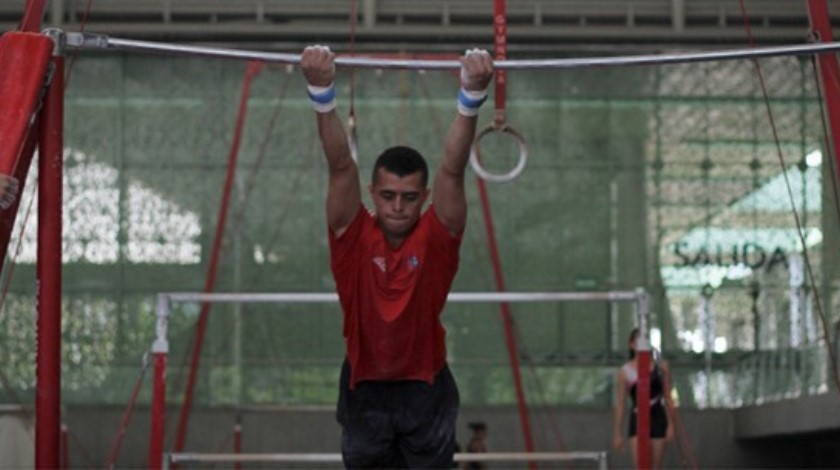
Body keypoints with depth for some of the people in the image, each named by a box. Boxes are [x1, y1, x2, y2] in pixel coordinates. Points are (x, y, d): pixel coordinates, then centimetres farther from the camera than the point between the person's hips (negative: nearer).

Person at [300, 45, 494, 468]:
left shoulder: (437, 237, -12)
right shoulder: (353, 236, -11)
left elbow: (452, 170, -24)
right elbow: (341, 166, -22)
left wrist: (471, 98, -39)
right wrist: (321, 94, -36)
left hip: (425, 389, 0)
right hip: (365, 389, 1)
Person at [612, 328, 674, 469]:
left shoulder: (661, 366, 3)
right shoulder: (625, 372, -1)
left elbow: (667, 398, 5)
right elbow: (620, 404, 1)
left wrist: (671, 424, -1)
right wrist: (617, 433, -1)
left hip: (658, 419, 1)